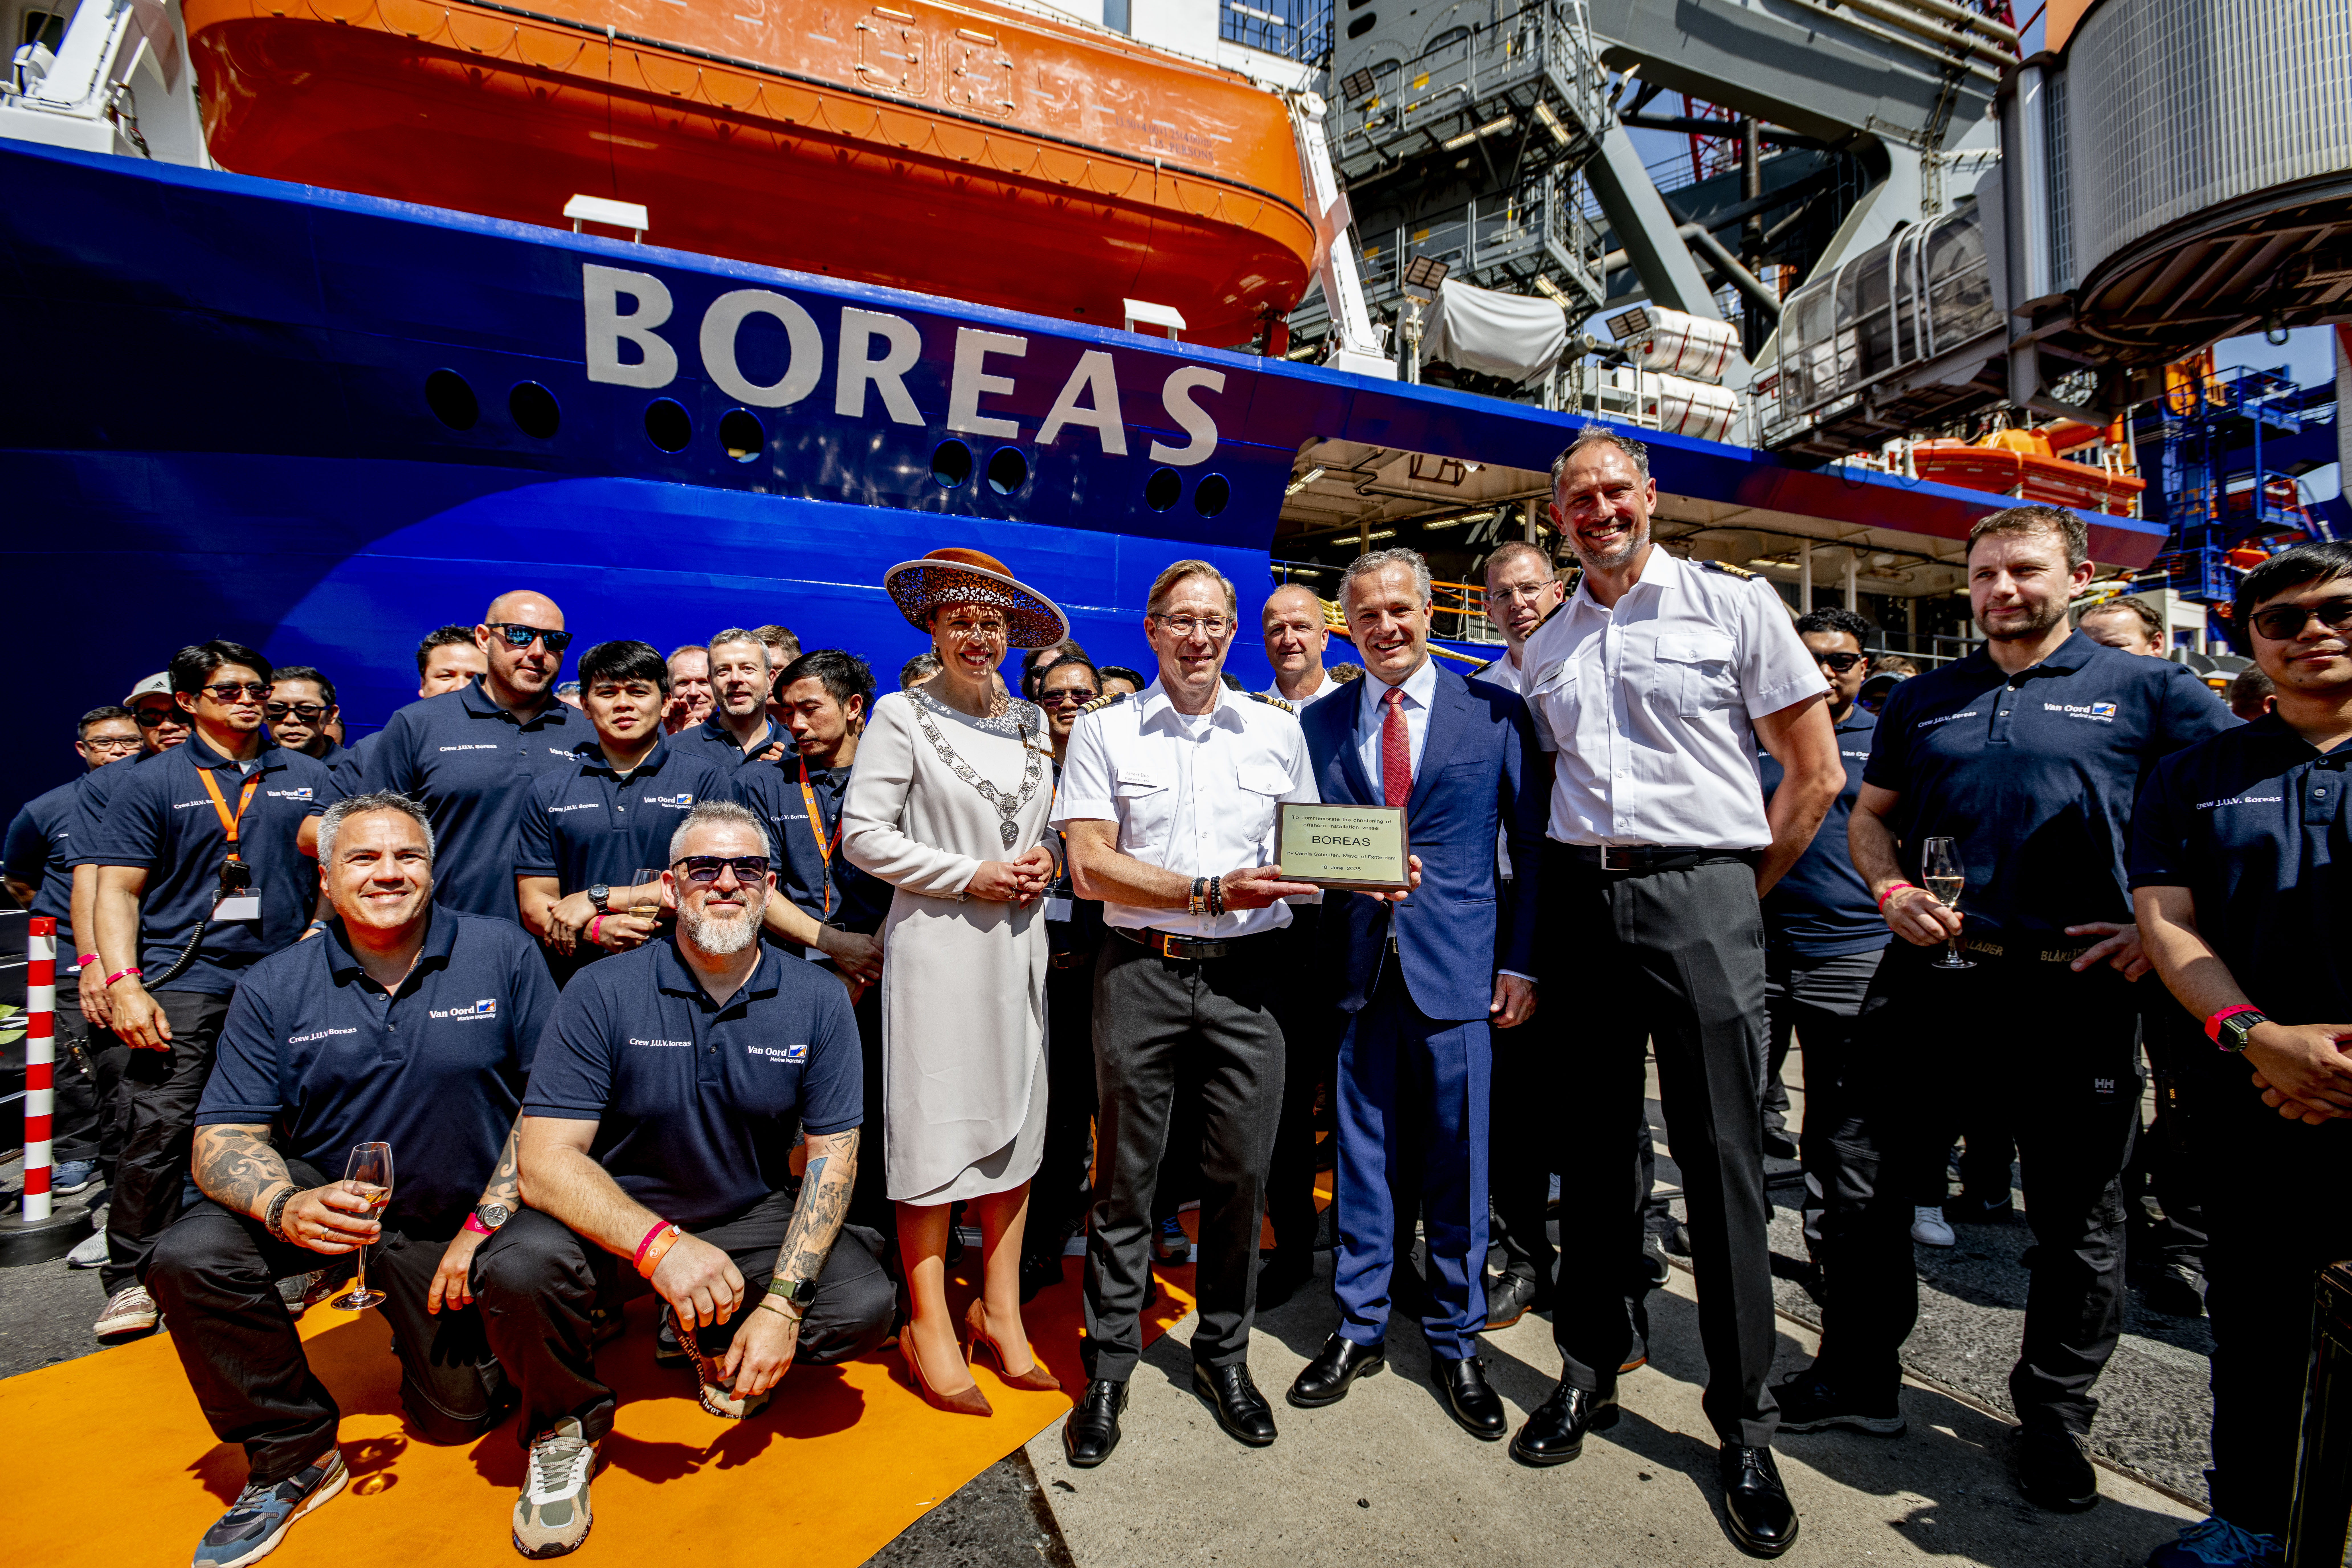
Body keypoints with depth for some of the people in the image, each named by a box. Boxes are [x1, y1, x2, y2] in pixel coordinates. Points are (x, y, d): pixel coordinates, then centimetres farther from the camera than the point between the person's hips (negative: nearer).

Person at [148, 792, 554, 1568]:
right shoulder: (273, 988, -7)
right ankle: (292, 1457, -4)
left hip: (462, 1216, -1)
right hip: (326, 1198, 2)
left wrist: (486, 1222, -17)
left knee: (458, 1417, 4)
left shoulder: (501, 953, -13)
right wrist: (286, 1207, -31)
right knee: (189, 1259, -27)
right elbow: (223, 1138, -8)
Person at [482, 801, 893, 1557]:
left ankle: (717, 1343, 15)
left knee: (865, 1306, -18)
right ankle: (563, 1425, 2)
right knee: (518, 1267, -32)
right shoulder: (603, 993, -15)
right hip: (614, 1216, -2)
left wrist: (783, 1303, -19)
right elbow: (546, 1161, -20)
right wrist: (658, 1244, -38)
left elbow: (832, 1157, -8)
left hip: (750, 1219, 2)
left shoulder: (817, 1000, -9)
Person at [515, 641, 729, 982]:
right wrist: (598, 930, -10)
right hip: (579, 982, 2)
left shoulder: (704, 778, 7)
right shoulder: (548, 790, 15)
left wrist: (598, 898, -3)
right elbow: (534, 905, 10)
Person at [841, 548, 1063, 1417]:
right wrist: (969, 877, -12)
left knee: (1017, 1120, 9)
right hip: (937, 945, -5)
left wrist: (1043, 863, 0)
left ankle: (1000, 1311, 24)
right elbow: (863, 835, -8)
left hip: (1019, 945, 5)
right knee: (935, 1131, 1)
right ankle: (929, 1325, 17)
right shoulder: (902, 716, -3)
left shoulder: (1030, 722, 13)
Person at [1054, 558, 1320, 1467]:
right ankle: (1109, 1367, 25)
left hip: (1247, 977, 2)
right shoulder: (1105, 731, 3)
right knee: (1125, 1177, 7)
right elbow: (1090, 865, -5)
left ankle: (1223, 1353, 30)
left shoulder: (1276, 730, 11)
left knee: (1241, 1175, 9)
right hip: (1143, 972, -2)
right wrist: (1211, 893, -14)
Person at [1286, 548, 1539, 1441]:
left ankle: (1455, 1343, 28)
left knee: (1456, 1165, 8)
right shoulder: (1319, 723, 8)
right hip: (1358, 966, 2)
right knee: (1362, 1159, 11)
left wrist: (1522, 961, -2)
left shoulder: (1495, 712, 2)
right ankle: (1359, 1329, 30)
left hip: (1458, 966, -1)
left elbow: (1532, 846, 3)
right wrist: (1340, 867, -7)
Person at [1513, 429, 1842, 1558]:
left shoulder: (1733, 602, 0)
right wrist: (1563, 893, 9)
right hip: (1581, 902, 4)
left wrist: (1741, 893, 1)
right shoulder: (1547, 646, 13)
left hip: (1700, 890, -4)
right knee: (1591, 1147, 11)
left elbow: (1816, 771, 0)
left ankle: (1745, 1428, 17)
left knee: (1722, 1157, 1)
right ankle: (1590, 1371, 27)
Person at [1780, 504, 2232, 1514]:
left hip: (2075, 990, -2)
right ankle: (1858, 1377, 26)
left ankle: (2054, 1418, 32)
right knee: (1862, 1184, 7)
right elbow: (1869, 814, 17)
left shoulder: (2148, 690, 2)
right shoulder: (1923, 701, 12)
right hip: (1931, 976, 3)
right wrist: (1891, 890, -2)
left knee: (2078, 1221, 11)